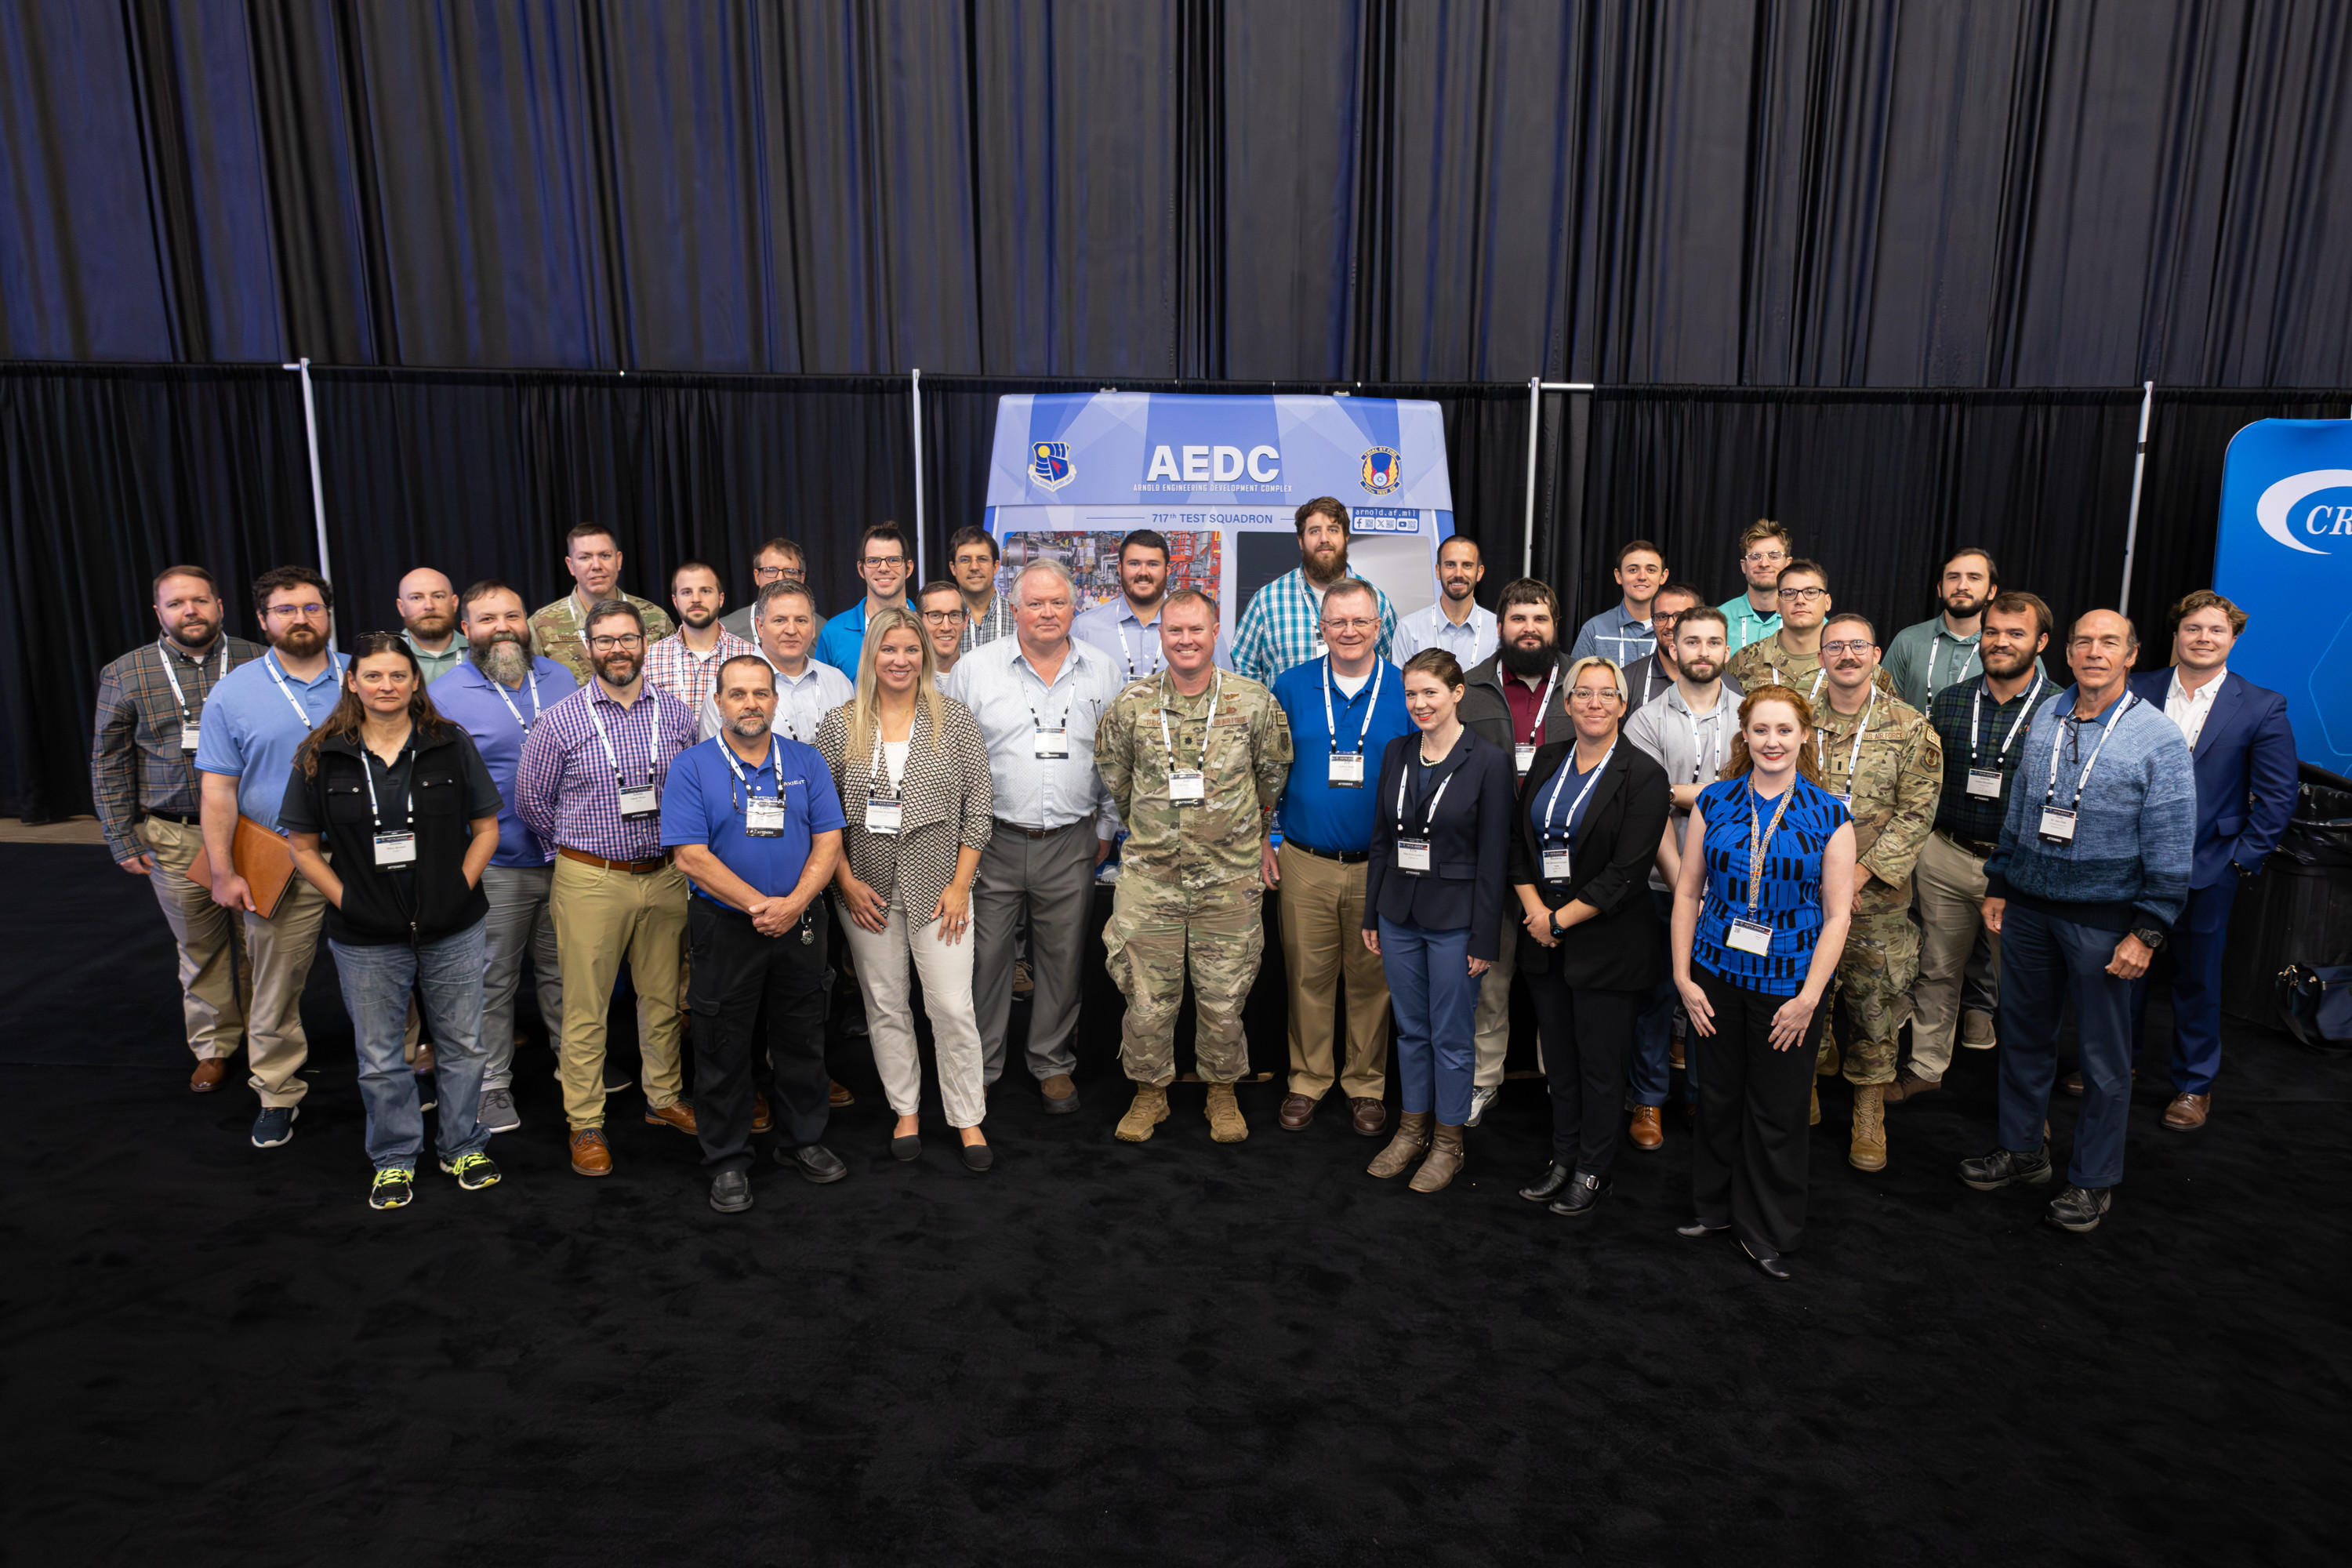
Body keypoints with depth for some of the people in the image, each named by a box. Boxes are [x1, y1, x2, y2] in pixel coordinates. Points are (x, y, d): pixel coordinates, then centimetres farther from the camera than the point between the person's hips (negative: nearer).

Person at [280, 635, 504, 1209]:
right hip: (367, 938, 0)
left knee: (462, 1045, 12)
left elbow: (486, 827, 3)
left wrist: (460, 889, -6)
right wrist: (347, 901, -6)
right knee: (379, 1058, 12)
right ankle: (394, 1158, 31)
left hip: (453, 930, 1)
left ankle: (462, 1146, 31)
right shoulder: (320, 757, -2)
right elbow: (304, 846, 2)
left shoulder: (451, 744, -1)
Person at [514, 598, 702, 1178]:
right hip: (590, 882, -3)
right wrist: (584, 847, 10)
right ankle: (585, 1124, 14)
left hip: (664, 877, 3)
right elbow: (530, 800, 6)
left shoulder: (677, 716, 4)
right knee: (585, 1005, 2)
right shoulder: (560, 721, -4)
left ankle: (664, 1098, 29)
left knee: (664, 995, 13)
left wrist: (670, 845, 11)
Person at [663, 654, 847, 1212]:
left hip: (799, 929, 3)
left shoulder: (806, 762, 4)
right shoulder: (691, 767, -4)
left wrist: (794, 904, -16)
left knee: (803, 1040, 13)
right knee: (723, 1049, 7)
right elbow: (691, 856, -12)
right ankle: (727, 1161, 22)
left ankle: (804, 1141, 31)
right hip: (725, 930, -2)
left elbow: (828, 842, 0)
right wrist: (758, 905, -19)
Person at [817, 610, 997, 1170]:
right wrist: (846, 881, -4)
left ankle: (968, 1119, 14)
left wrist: (960, 884, -6)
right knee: (885, 1005, 10)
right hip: (867, 888, 2)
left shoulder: (955, 720, -1)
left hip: (938, 886, -1)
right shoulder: (840, 725, 2)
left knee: (953, 1007, -2)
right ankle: (905, 1110, 26)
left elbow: (978, 809, -1)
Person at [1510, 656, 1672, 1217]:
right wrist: (1533, 908, -6)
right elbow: (1519, 840, 8)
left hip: (1608, 944, -5)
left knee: (1600, 1064, 7)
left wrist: (1559, 920, -13)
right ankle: (1564, 1157, 31)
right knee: (1559, 1058, 15)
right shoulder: (1548, 760, 7)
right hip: (1545, 937, 5)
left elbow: (1626, 875, -15)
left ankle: (1594, 1171, 24)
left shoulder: (1643, 776, -10)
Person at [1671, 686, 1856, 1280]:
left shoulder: (1828, 815, -5)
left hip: (1789, 984, -2)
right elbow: (1688, 891, 3)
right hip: (1717, 973, 2)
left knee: (1777, 1112, 8)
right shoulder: (1714, 802, 0)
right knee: (1717, 1097, 13)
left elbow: (1838, 914, -5)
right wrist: (1683, 975, -2)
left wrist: (1809, 997, -10)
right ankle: (1714, 1205, 34)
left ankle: (1768, 1232, 25)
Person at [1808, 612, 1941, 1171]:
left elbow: (1916, 813, -5)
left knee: (1876, 1009, 7)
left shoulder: (1910, 728, -1)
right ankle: (1804, 1094, 28)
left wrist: (1860, 873, -13)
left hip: (1877, 900, -1)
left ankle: (1869, 1117, 22)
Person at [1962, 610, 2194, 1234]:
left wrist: (2147, 931, -12)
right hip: (2029, 905, 5)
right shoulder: (2045, 717, 4)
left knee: (2104, 1055, 7)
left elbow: (2169, 846, -9)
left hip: (2102, 917, -4)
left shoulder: (2158, 737, -10)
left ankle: (2094, 1180, 22)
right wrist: (1998, 885, 12)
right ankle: (2022, 1148, 33)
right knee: (2023, 1034, 15)